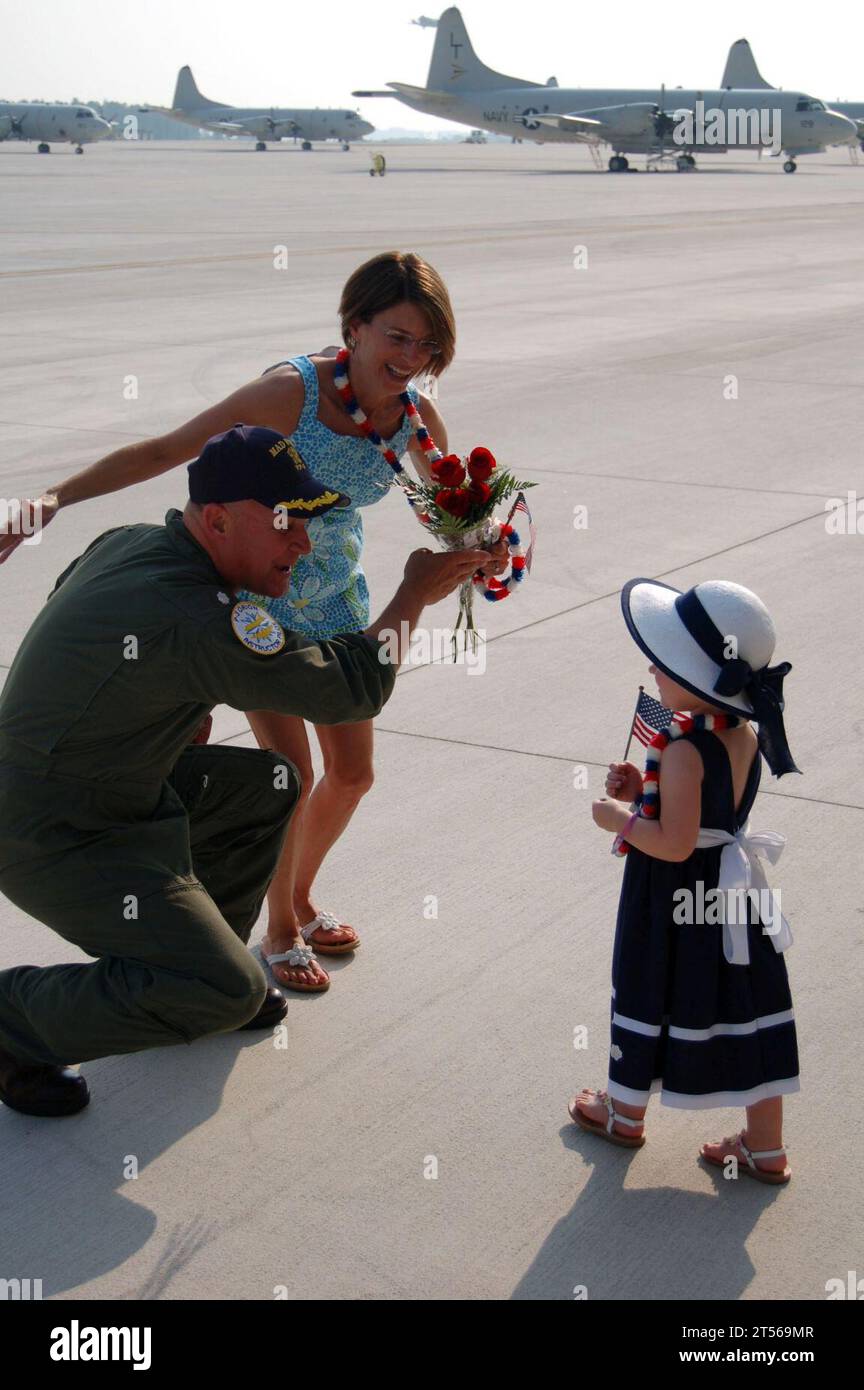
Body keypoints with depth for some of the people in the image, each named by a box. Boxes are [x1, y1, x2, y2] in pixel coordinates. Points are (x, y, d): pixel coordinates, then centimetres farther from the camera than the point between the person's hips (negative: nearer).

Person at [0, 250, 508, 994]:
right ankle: (281, 928, 15)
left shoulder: (417, 415, -13)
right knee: (291, 768, -11)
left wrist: (477, 554, -19)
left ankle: (303, 892, 37)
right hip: (252, 592, -5)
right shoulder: (293, 391, -29)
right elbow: (167, 450, -24)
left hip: (334, 593, 6)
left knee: (353, 771, 8)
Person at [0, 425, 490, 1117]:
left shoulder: (130, 542, 0)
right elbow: (351, 689, -24)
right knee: (233, 994, -17)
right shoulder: (196, 622, -30)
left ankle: (192, 959, 29)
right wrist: (414, 596, -9)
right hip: (58, 845, -10)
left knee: (268, 786, 18)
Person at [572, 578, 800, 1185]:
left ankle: (626, 1112, 37)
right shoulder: (748, 735, 0)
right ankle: (765, 1147, 22)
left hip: (674, 905, -7)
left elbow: (675, 842, -27)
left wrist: (621, 819, -13)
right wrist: (644, 792, 6)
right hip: (735, 894, 8)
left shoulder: (685, 751, -26)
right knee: (746, 1005, 13)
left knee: (649, 999, 14)